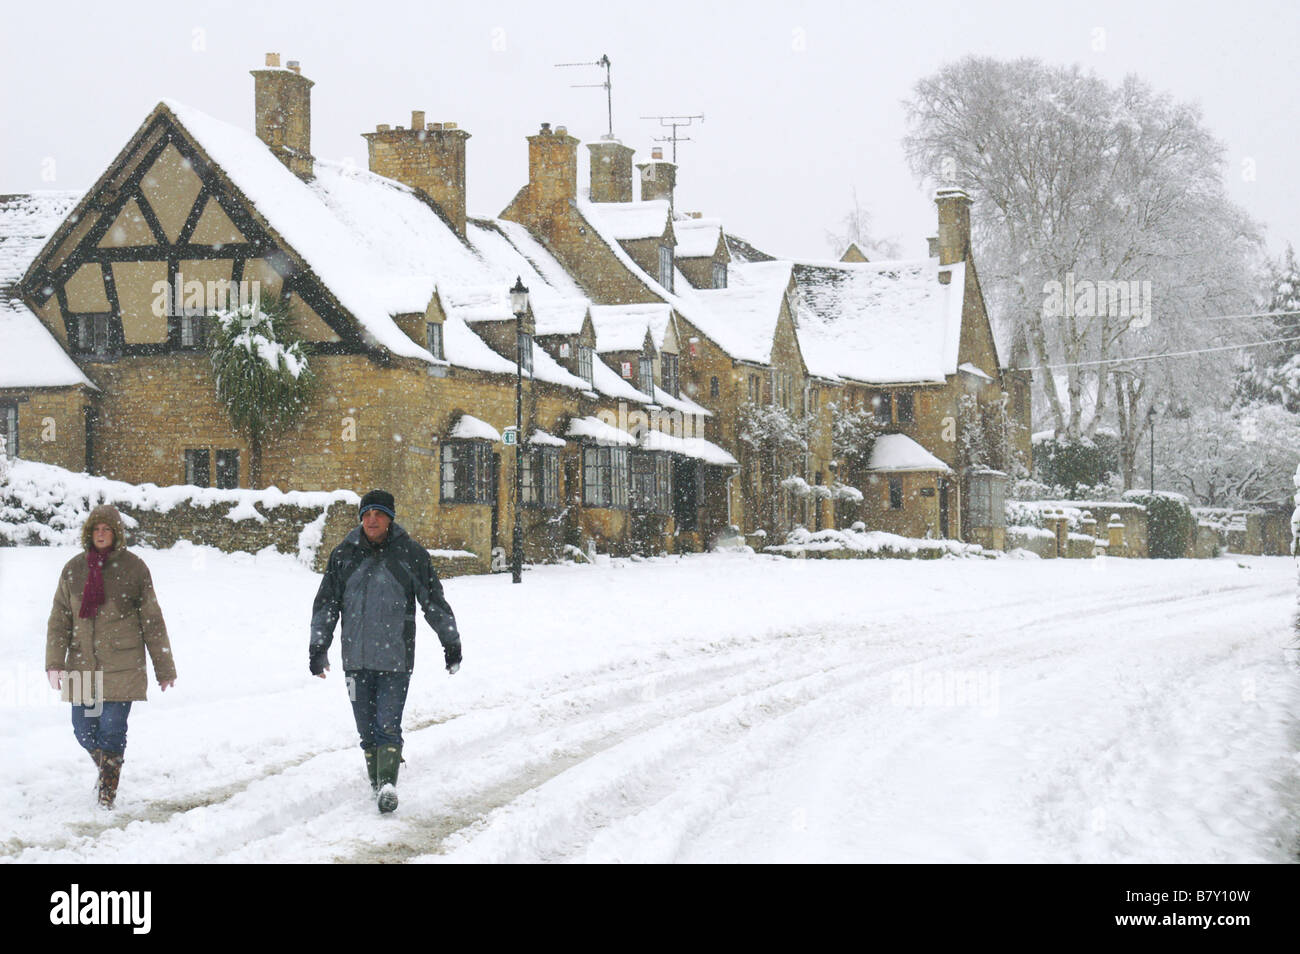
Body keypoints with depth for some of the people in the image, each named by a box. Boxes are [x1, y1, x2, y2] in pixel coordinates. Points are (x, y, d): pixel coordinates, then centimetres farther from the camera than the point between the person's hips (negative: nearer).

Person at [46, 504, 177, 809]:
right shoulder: (74, 569, 7)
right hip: (82, 666, 3)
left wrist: (164, 668, 5)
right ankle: (106, 768, 36)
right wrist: (54, 662, -2)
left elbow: (152, 621, 3)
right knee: (84, 730, 7)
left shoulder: (133, 568, -1)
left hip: (122, 666, -3)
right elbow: (59, 618, 9)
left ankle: (107, 791, 7)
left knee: (112, 728, -8)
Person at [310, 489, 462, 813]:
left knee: (388, 726, -12)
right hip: (355, 658, 3)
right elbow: (326, 603, 13)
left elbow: (434, 601, 8)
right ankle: (376, 781, 19)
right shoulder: (344, 554, 6)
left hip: (396, 658, -3)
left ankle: (388, 785, -12)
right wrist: (318, 647, 11)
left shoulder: (411, 554, 0)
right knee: (367, 729, 7)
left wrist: (451, 642, 12)